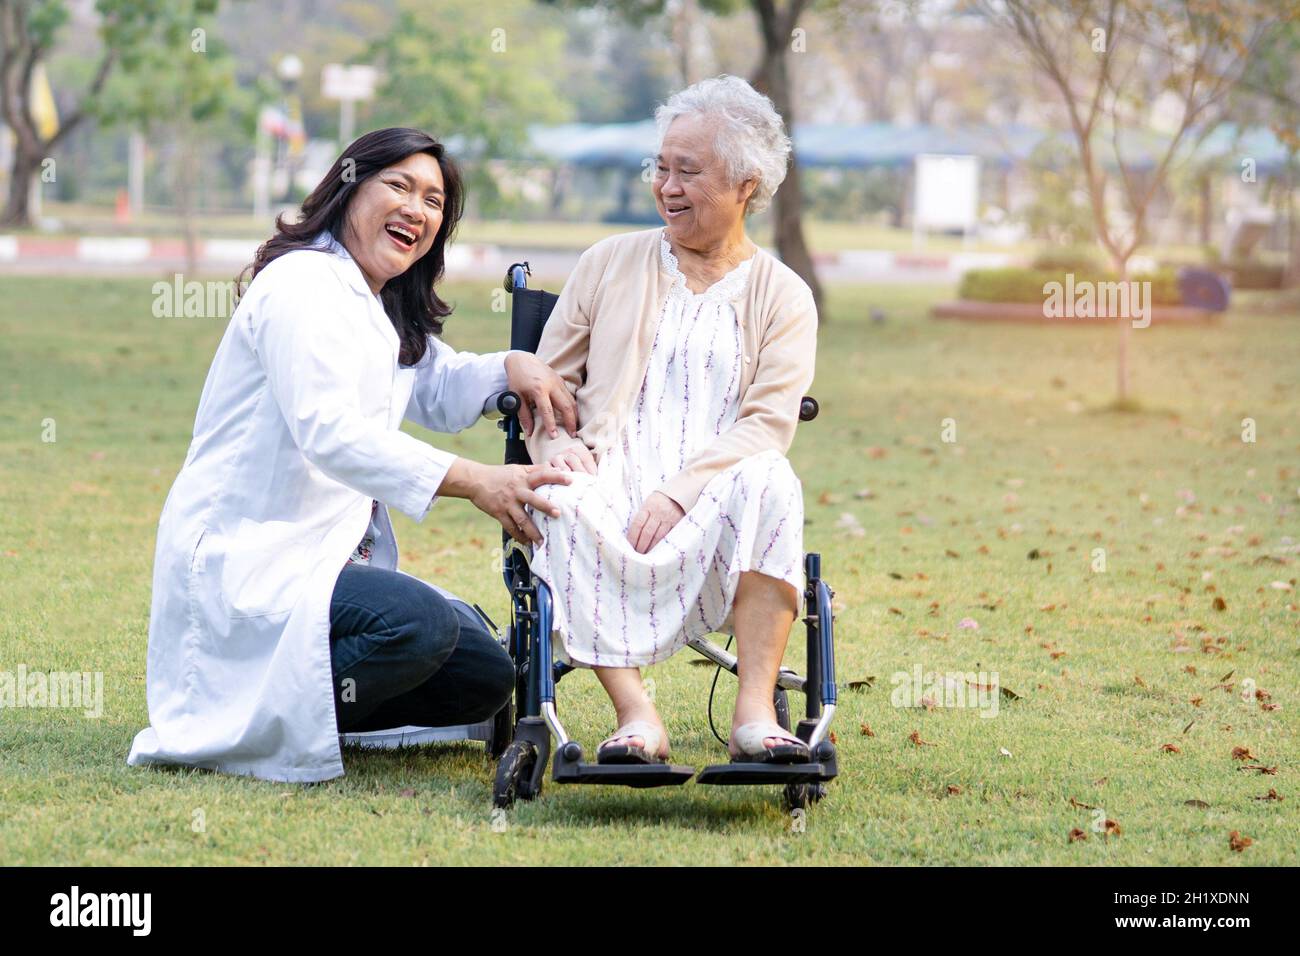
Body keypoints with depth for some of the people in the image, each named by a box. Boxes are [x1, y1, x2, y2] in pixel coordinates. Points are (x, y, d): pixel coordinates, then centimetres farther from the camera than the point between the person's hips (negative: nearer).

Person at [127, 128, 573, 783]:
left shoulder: (385, 311, 19)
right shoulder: (303, 281, -13)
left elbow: (438, 394, 30)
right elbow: (329, 431, -26)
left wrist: (512, 368, 5)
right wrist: (474, 482, -34)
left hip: (330, 556, 10)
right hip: (242, 557, -10)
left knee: (484, 678, 2)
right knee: (422, 625, -32)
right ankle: (246, 723, -17)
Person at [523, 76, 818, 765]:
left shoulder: (783, 298, 11)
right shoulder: (610, 263, 19)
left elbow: (769, 423, -2)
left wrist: (680, 491, -18)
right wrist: (558, 442, -6)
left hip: (711, 502, -1)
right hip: (613, 485, 1)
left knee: (769, 483, -35)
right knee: (562, 500, -35)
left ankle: (755, 711, -39)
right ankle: (634, 714, -40)